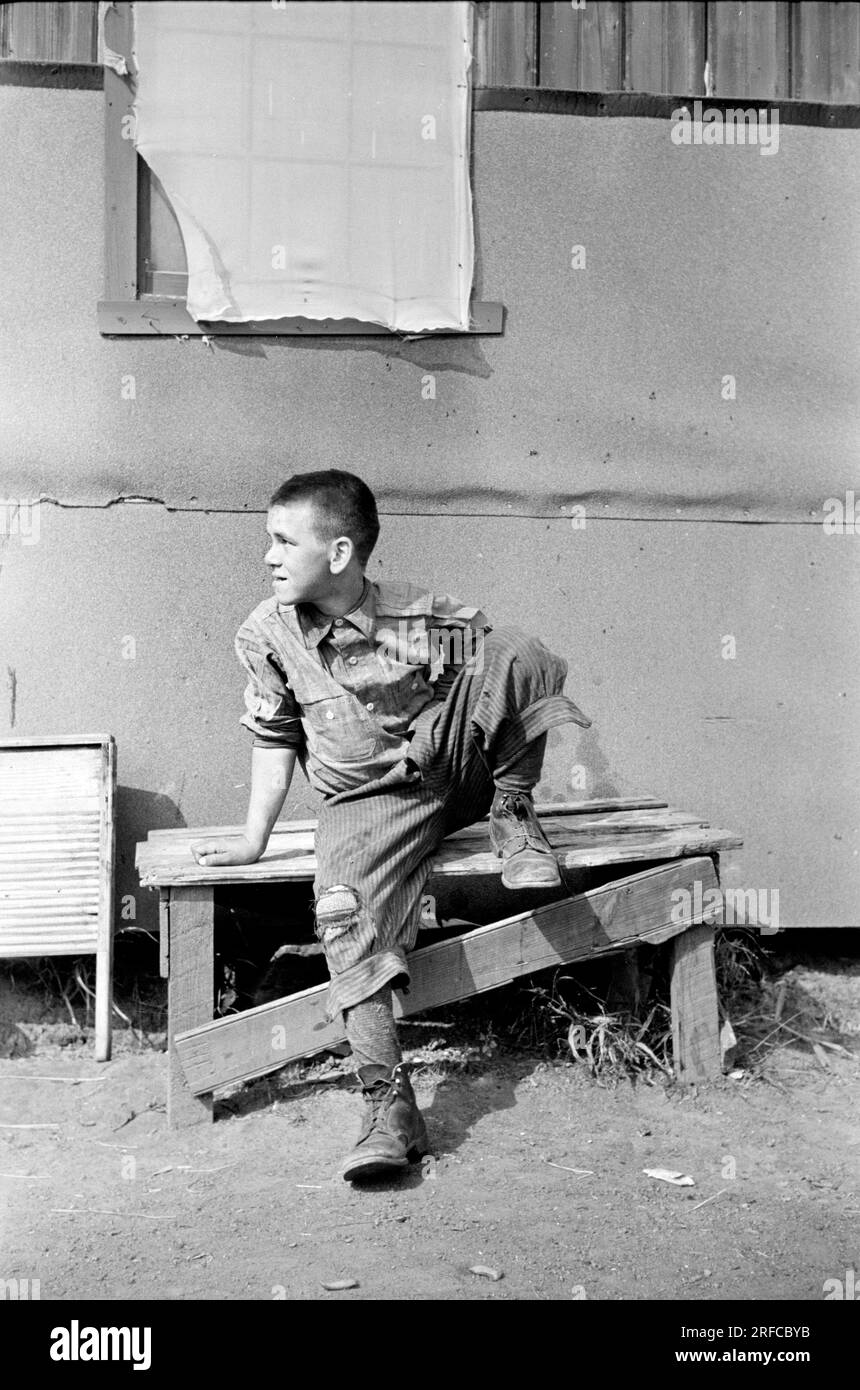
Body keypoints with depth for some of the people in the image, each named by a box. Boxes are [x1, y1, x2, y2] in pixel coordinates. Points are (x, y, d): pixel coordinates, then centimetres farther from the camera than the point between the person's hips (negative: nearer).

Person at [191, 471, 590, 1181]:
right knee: (345, 910, -29)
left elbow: (531, 669, -3)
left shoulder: (427, 617, -13)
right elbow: (275, 740, 5)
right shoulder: (266, 636, -6)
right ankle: (390, 1107, -22)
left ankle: (515, 817, -8)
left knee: (514, 649, -23)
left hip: (460, 773, 0)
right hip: (369, 803, 1)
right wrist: (255, 838, 4)